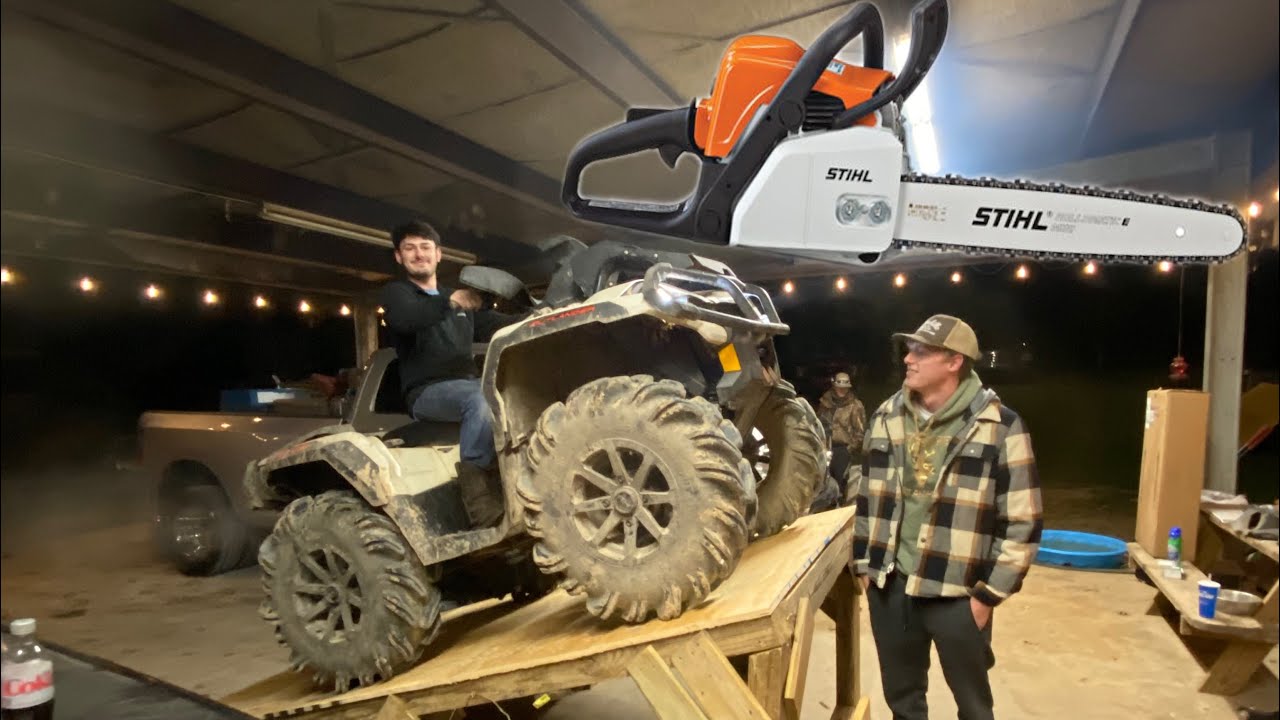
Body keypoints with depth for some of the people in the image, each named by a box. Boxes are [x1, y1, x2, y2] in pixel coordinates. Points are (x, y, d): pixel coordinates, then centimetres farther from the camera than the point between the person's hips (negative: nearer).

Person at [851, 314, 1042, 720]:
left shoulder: (1001, 428, -12)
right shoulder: (886, 418, 3)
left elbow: (1021, 522, -10)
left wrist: (988, 594, -9)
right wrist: (863, 565, 10)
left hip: (958, 595, -3)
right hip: (889, 586, 4)